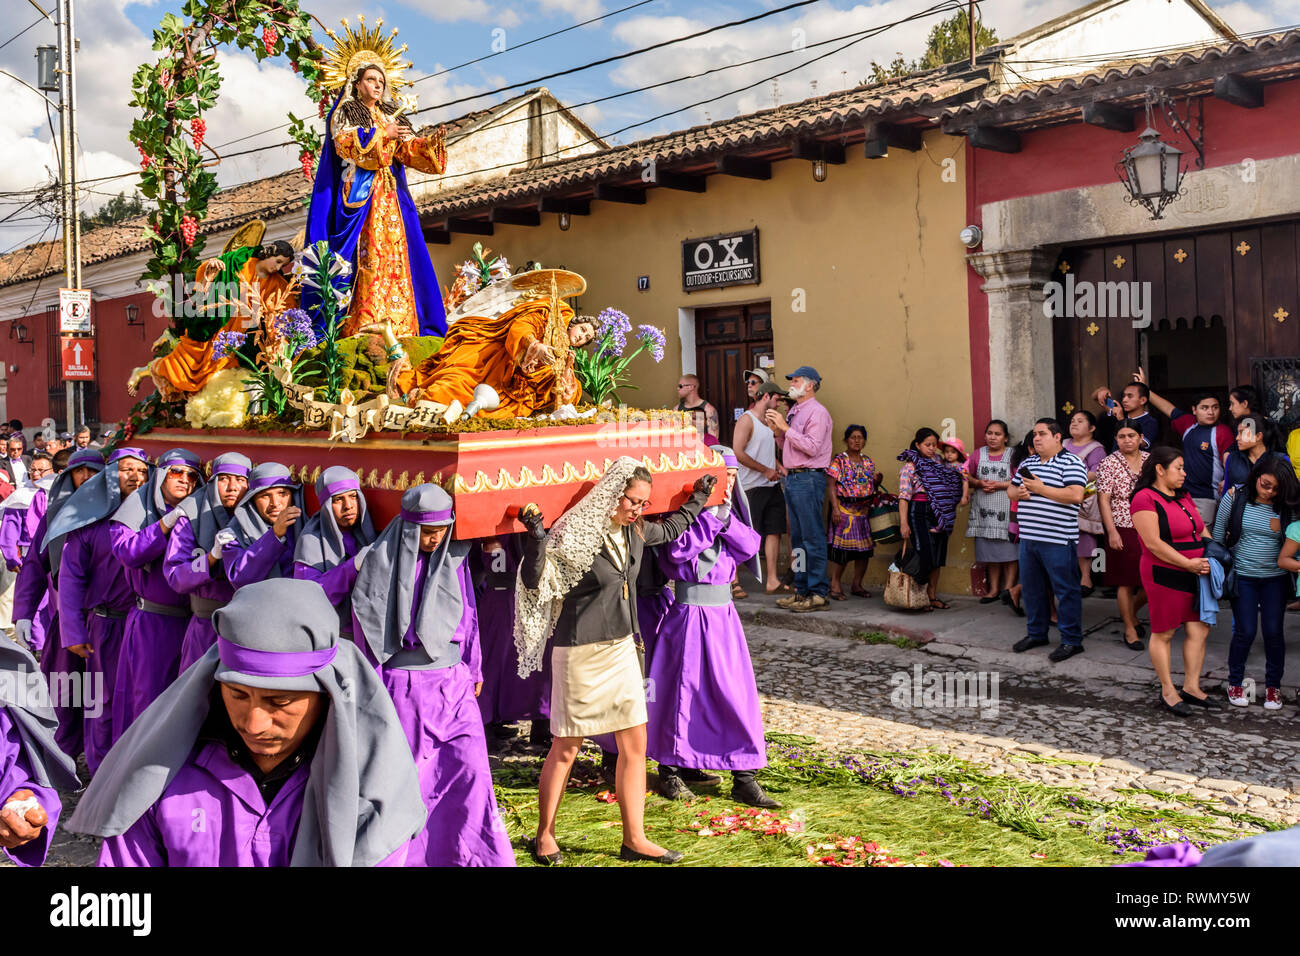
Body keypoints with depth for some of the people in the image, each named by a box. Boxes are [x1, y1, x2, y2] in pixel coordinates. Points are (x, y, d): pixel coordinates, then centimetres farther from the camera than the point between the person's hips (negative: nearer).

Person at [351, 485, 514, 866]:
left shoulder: (455, 559, 5)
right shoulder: (382, 562, -5)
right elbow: (367, 625, 0)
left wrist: (473, 670, 16)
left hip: (452, 683, 3)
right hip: (403, 687, -3)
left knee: (470, 769, -5)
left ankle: (479, 856, 4)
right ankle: (404, 855, 22)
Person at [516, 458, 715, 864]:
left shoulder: (636, 532, 6)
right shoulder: (576, 538, -16)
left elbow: (670, 529, 28)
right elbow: (534, 582, -21)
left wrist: (698, 499, 33)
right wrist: (536, 537, -34)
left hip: (621, 648, 7)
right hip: (581, 651, -7)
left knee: (635, 743, 6)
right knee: (566, 748, 3)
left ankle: (634, 839, 16)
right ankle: (544, 836, 19)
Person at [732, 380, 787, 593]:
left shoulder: (769, 421, 18)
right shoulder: (746, 420, -9)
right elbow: (738, 453, -19)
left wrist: (779, 467, 9)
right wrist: (766, 470, -14)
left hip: (772, 486, 8)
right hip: (752, 487, -8)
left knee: (774, 532, 3)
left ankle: (772, 580, 5)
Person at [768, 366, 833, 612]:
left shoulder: (817, 412, -9)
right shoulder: (794, 412, 19)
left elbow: (811, 447, -20)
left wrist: (785, 427, -18)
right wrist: (777, 431, 4)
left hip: (808, 478, -10)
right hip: (792, 478, 10)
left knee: (813, 538, -8)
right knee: (797, 538, 12)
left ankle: (818, 594, -5)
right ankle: (801, 590, 17)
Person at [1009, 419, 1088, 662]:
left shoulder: (1071, 463, -7)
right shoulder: (1027, 463, 16)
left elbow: (1075, 495, -19)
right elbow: (1011, 490, 21)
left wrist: (1040, 489, -18)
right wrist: (1019, 492, -3)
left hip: (1057, 540, -7)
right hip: (1029, 538, 8)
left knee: (1065, 590, -1)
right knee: (1031, 588, 15)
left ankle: (1071, 640, 6)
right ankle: (1036, 633, 28)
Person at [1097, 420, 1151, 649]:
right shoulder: (1108, 463, -4)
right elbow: (1103, 499, -7)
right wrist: (1112, 532, -14)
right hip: (1123, 529, -4)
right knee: (1126, 581, 2)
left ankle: (1131, 612, 31)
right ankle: (1129, 629, 15)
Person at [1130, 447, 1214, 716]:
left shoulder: (1184, 497, 16)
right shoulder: (1145, 499, -12)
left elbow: (1202, 529, 22)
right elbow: (1154, 543, -18)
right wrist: (1189, 563, -18)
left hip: (1196, 574, 8)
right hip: (1165, 576, -8)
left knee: (1200, 630, 5)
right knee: (1164, 633, 3)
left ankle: (1191, 686, 17)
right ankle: (1168, 691, 12)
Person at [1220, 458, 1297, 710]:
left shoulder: (1286, 507, -6)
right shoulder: (1235, 497, -7)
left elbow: (1293, 542, 0)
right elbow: (1218, 533, 3)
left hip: (1276, 579, 1)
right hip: (1242, 576, -1)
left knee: (1273, 632, 2)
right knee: (1245, 632, -1)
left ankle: (1273, 686, 21)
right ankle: (1235, 683, 19)